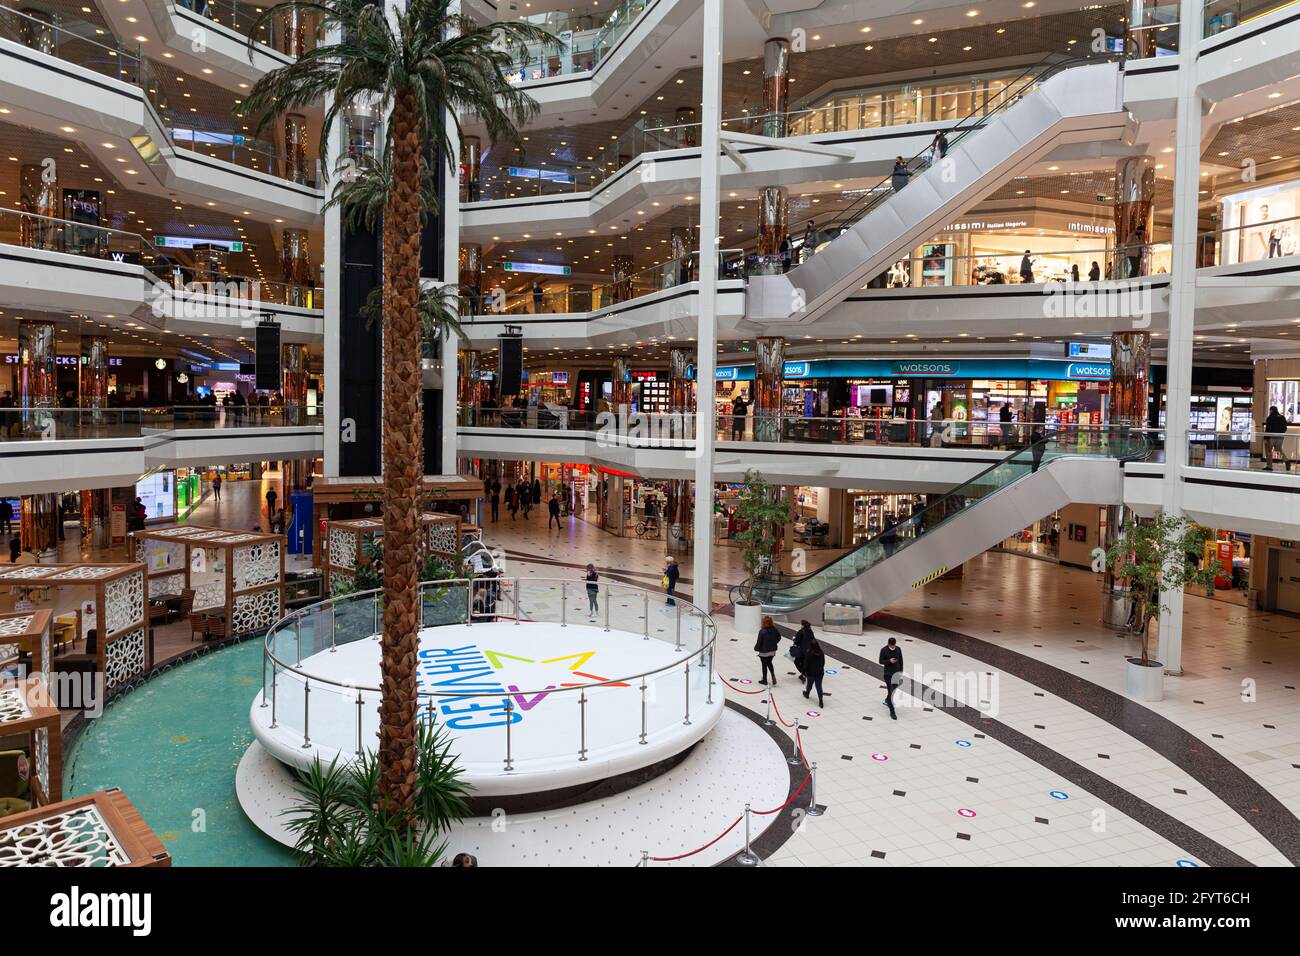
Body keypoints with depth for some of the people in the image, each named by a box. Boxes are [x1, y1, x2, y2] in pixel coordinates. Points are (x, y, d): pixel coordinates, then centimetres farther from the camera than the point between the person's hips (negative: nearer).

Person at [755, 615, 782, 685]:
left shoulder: (762, 631, -25)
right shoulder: (774, 629, -10)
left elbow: (759, 642, -18)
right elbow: (779, 637, 3)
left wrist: (756, 648, 0)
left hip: (764, 651, -5)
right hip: (772, 650, 5)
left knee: (764, 665, 13)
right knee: (769, 663, 25)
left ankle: (764, 681, 25)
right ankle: (773, 678, 17)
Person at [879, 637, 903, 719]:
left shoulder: (898, 649, -3)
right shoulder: (884, 650, -13)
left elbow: (901, 661, 7)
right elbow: (881, 661, -8)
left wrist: (901, 672, 6)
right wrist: (889, 661, -25)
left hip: (896, 673, 4)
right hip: (888, 673, -4)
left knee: (894, 689, 19)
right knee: (890, 691, -8)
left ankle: (887, 700, 50)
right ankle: (892, 712, -5)